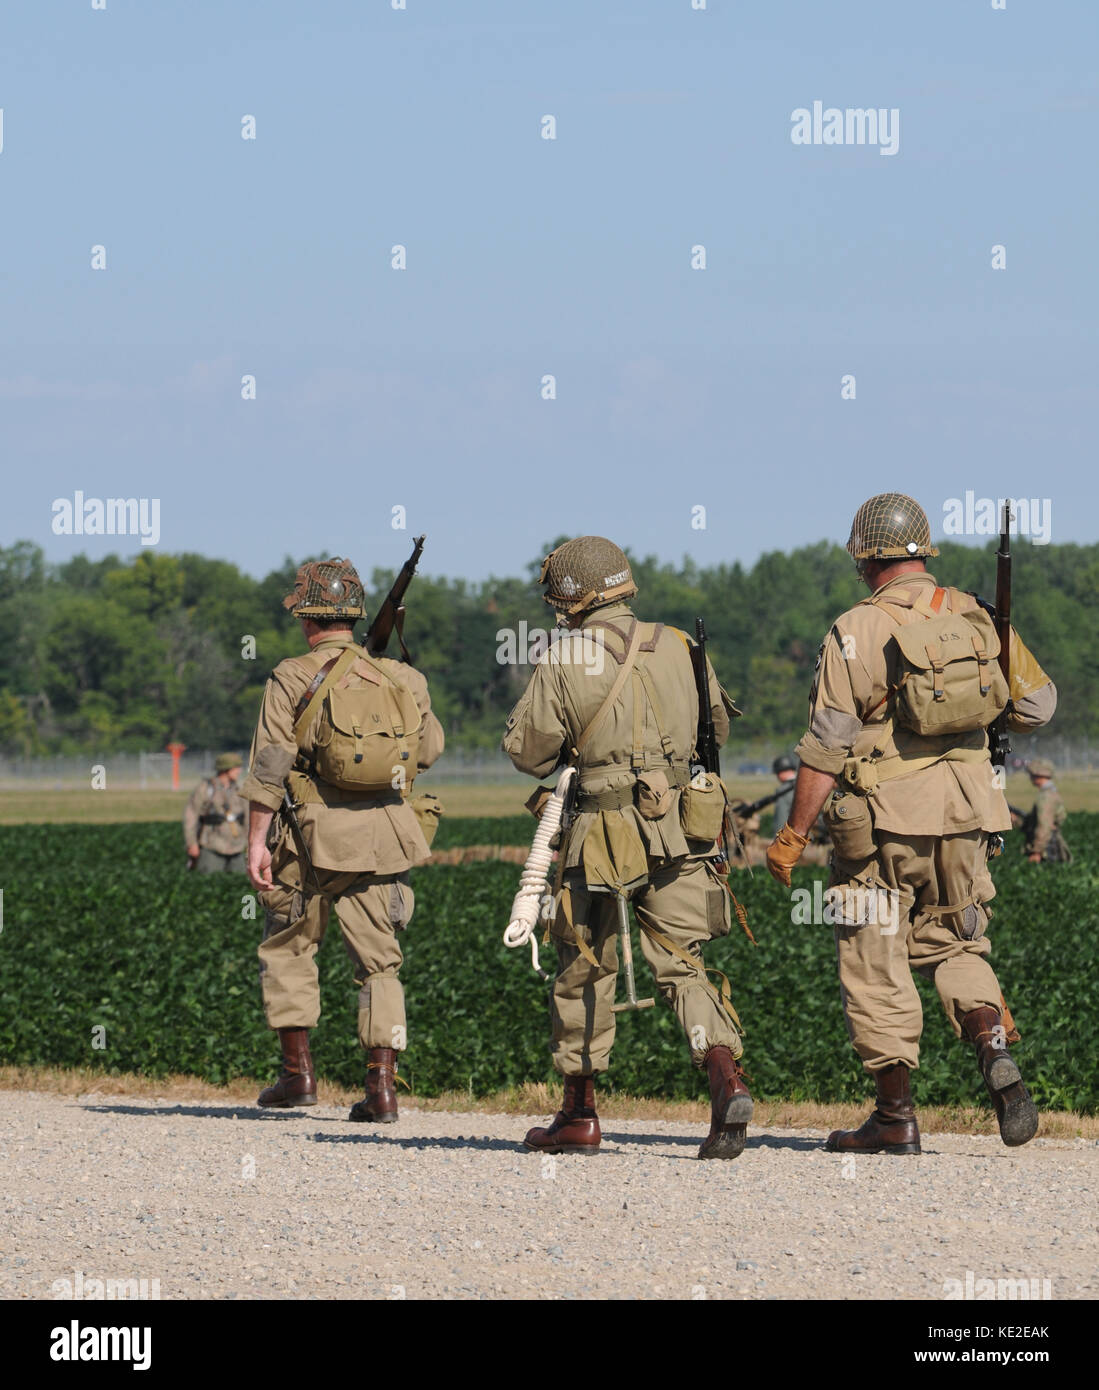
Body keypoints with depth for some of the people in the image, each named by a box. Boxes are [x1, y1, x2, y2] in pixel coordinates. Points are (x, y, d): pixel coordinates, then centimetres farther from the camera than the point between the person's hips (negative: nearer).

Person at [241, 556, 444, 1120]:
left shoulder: (293, 679, -4)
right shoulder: (397, 677, 7)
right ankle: (382, 1085, 0)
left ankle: (298, 1069, 10)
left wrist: (257, 840, -9)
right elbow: (429, 749, 16)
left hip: (318, 834, -3)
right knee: (379, 959, 7)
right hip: (385, 834, 3)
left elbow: (270, 765, -10)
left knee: (287, 948, 14)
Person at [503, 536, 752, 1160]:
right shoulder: (678, 646, 6)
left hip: (609, 831, -3)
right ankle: (727, 1075, -18)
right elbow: (717, 727, 18)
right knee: (682, 964, 6)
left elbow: (528, 751, 0)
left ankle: (580, 1114, 18)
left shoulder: (564, 661, -6)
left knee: (585, 969, 11)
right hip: (683, 828, 3)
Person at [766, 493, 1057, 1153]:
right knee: (957, 947, 17)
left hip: (884, 814, -5)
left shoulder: (858, 630, -10)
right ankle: (996, 1051, -9)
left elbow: (828, 745, -13)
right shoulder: (975, 619, 5)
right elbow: (1037, 705, 12)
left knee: (877, 963, 4)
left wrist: (792, 834, -8)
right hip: (965, 815, 5)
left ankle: (896, 1118, 5)